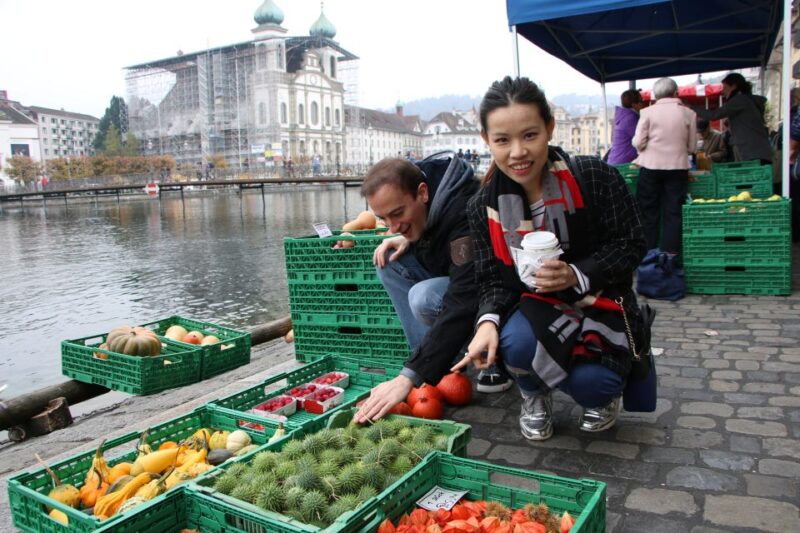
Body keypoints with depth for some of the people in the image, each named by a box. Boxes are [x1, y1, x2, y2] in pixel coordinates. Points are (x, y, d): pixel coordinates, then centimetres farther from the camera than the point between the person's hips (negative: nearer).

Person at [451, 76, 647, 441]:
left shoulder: (594, 178, -17)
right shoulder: (483, 207, -9)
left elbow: (631, 246, -9)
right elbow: (495, 280, -5)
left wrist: (577, 275, -27)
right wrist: (489, 320, -27)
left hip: (599, 305, 0)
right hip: (537, 306, 1)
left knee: (590, 384, -26)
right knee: (516, 344, -33)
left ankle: (602, 393, 18)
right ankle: (534, 397, 7)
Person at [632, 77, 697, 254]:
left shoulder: (648, 112, -4)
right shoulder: (689, 113, 1)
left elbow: (638, 142, -6)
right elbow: (692, 147, 5)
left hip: (651, 167, -1)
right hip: (678, 167, 1)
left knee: (649, 212, 7)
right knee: (673, 212, 6)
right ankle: (670, 253, 6)